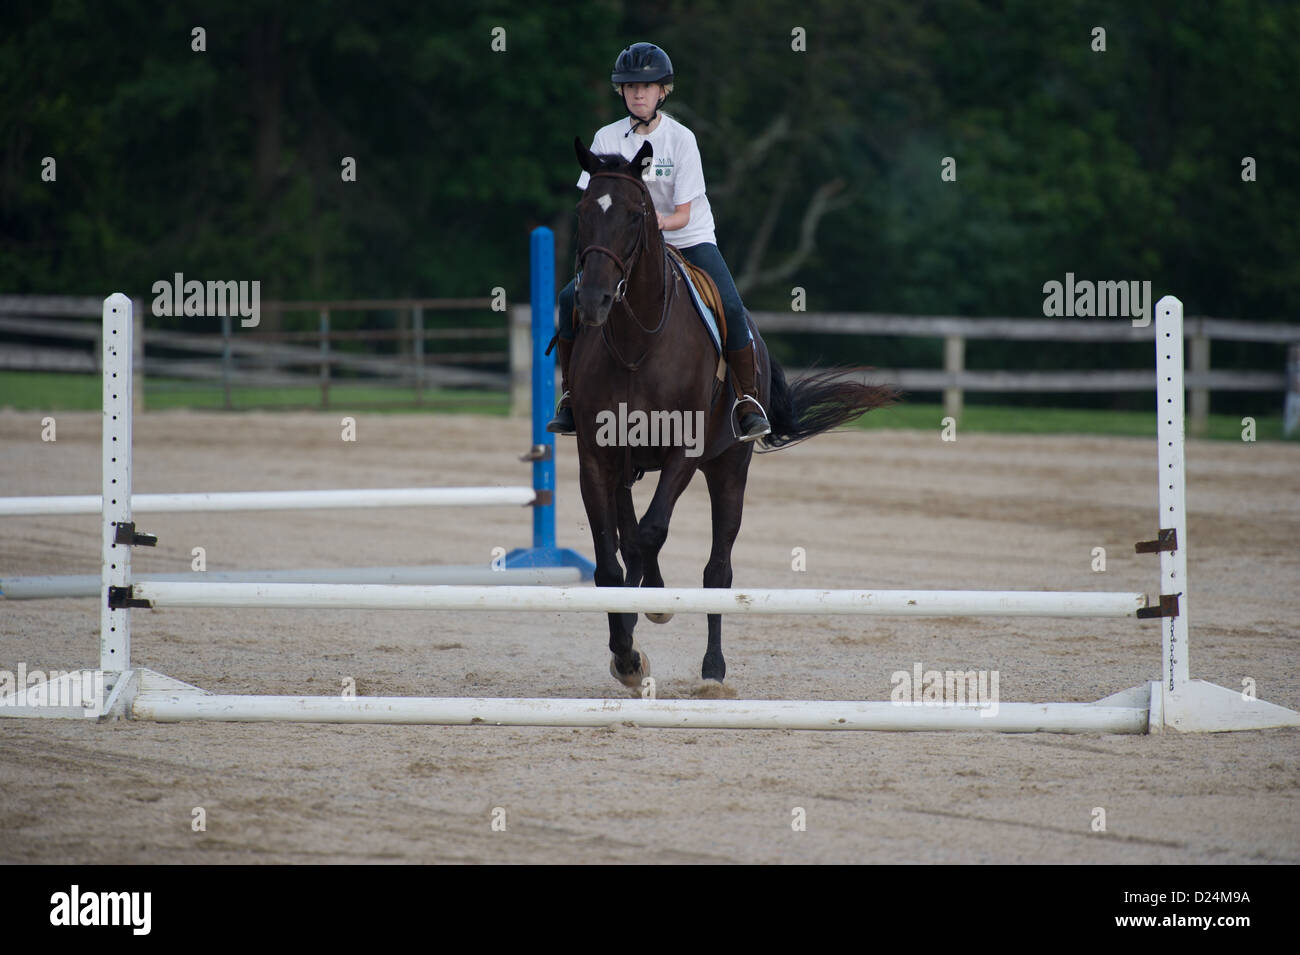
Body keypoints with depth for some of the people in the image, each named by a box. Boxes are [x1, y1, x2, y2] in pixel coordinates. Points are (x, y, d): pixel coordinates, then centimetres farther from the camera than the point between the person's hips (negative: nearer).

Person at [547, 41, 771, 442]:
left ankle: (749, 399, -9)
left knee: (730, 307, -26)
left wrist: (661, 221, -35)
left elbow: (683, 214, -14)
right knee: (571, 297, -18)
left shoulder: (681, 138, -11)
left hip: (688, 240, -2)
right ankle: (569, 397, -3)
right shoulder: (608, 139, -3)